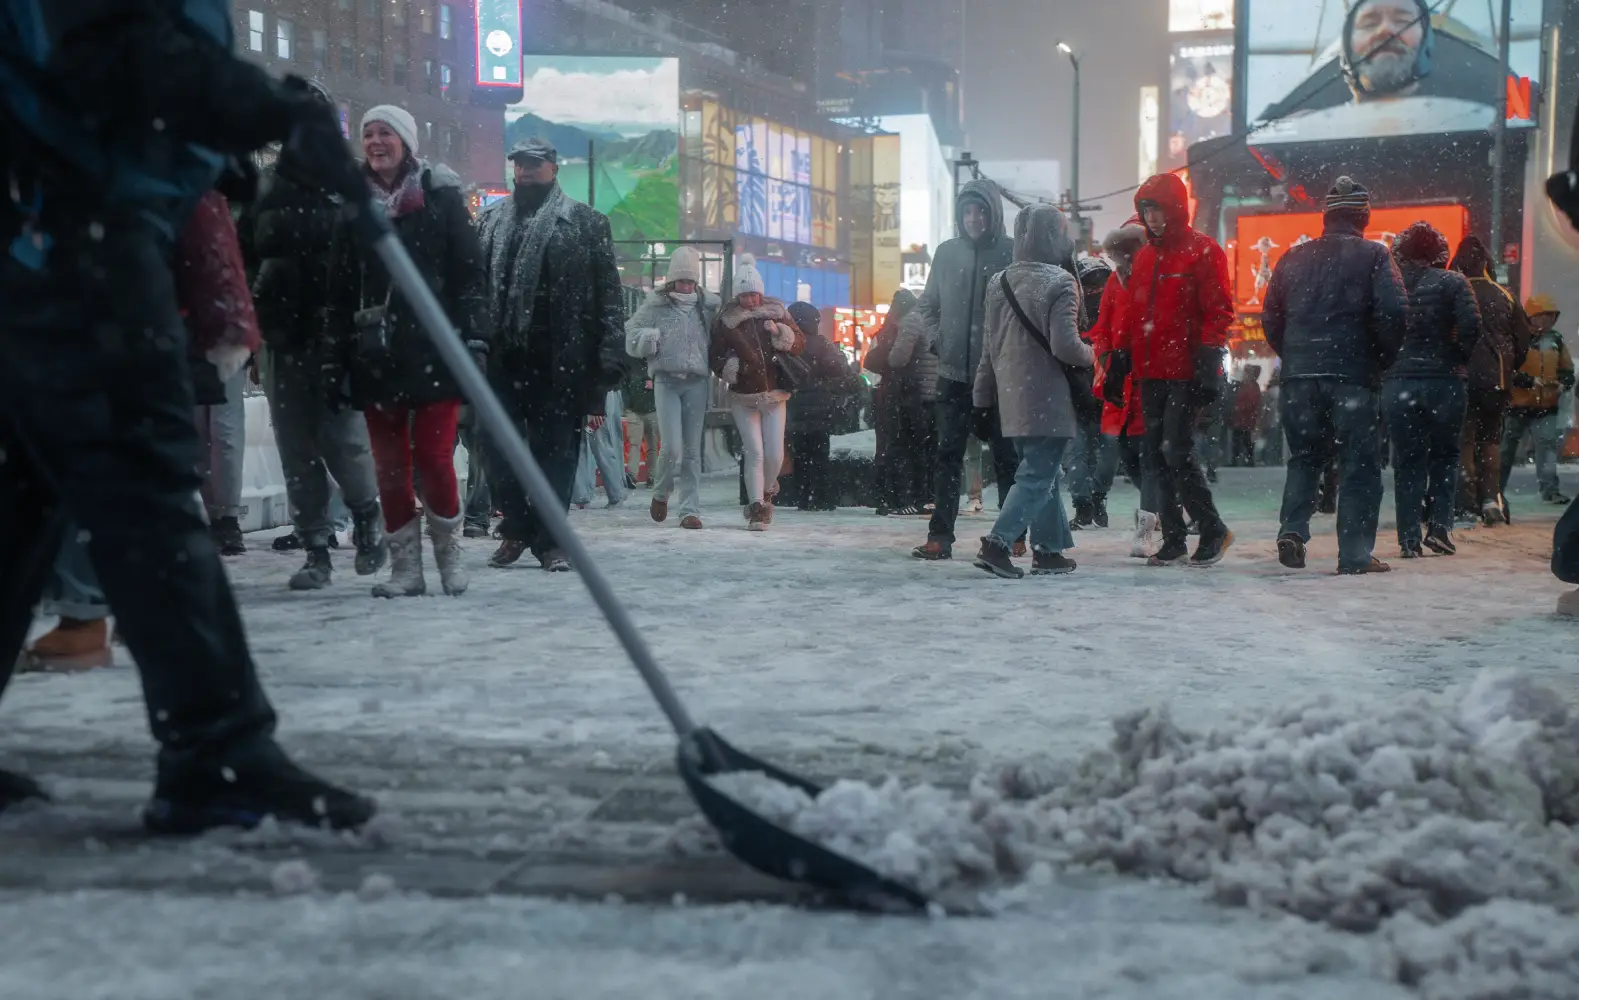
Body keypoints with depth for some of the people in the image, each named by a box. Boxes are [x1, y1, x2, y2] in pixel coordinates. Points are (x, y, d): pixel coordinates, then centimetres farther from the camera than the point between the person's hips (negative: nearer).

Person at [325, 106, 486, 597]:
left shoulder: (441, 196, 3)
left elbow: (468, 273, -1)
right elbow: (339, 288, 13)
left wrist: (472, 340, -9)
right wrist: (334, 357, 7)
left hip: (431, 350, -4)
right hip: (374, 354, 4)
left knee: (433, 457, -8)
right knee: (389, 464, 5)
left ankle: (449, 553, 12)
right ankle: (405, 566, 13)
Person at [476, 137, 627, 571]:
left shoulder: (585, 222, 5)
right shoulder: (490, 221, 16)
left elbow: (608, 292, -1)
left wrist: (609, 357, -9)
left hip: (561, 359, -3)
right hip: (502, 356, 3)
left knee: (556, 450, 1)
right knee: (500, 448, 6)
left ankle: (550, 538, 11)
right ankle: (516, 529, 22)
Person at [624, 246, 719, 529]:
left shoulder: (708, 305, 9)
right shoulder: (655, 305, 5)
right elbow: (632, 338, 8)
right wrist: (648, 339, -13)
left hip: (696, 381, 2)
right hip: (666, 380, -2)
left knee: (692, 450, 1)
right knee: (672, 447, -10)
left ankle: (689, 510, 6)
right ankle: (662, 493, 18)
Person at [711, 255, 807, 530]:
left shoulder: (776, 312, 2)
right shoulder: (726, 319, -3)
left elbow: (800, 344, 2)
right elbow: (716, 357, -2)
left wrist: (781, 332, -16)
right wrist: (729, 366, -22)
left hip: (775, 395, 2)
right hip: (743, 397, -1)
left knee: (775, 455, -1)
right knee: (754, 453, -7)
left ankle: (766, 491, 28)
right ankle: (757, 508, 0)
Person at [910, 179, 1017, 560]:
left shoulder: (1012, 253, -4)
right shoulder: (947, 253, 7)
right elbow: (926, 306, 18)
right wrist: (937, 339, 4)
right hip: (954, 373, 3)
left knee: (1006, 457, 5)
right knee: (948, 456, 3)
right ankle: (940, 535, 5)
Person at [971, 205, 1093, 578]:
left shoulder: (998, 282, 8)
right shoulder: (1058, 283, -12)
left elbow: (989, 347, 13)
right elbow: (1064, 345, -17)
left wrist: (984, 395, 18)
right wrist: (1091, 354, 3)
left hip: (1011, 399, 7)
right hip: (1048, 402, -7)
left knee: (1042, 473, 16)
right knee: (1038, 476, -3)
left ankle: (1049, 550, 19)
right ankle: (998, 542, -14)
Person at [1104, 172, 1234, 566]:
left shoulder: (1203, 252, -5)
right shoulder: (1144, 256, 17)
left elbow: (1218, 313, -9)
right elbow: (1130, 314, 20)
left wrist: (1209, 365, -16)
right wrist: (1118, 365, 17)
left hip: (1185, 374, -7)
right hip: (1150, 373, 7)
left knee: (1176, 452, -12)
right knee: (1155, 456, 6)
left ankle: (1213, 531, 3)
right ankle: (1173, 537, 14)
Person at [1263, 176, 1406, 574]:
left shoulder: (1295, 257, 11)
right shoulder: (1374, 255, -1)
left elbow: (1270, 318, 10)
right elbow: (1393, 312, -12)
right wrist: (1381, 359, 2)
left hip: (1299, 375, 4)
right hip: (1353, 374, -4)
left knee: (1304, 456, 17)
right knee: (1359, 463, 2)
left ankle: (1292, 528, -2)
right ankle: (1355, 554, 1)